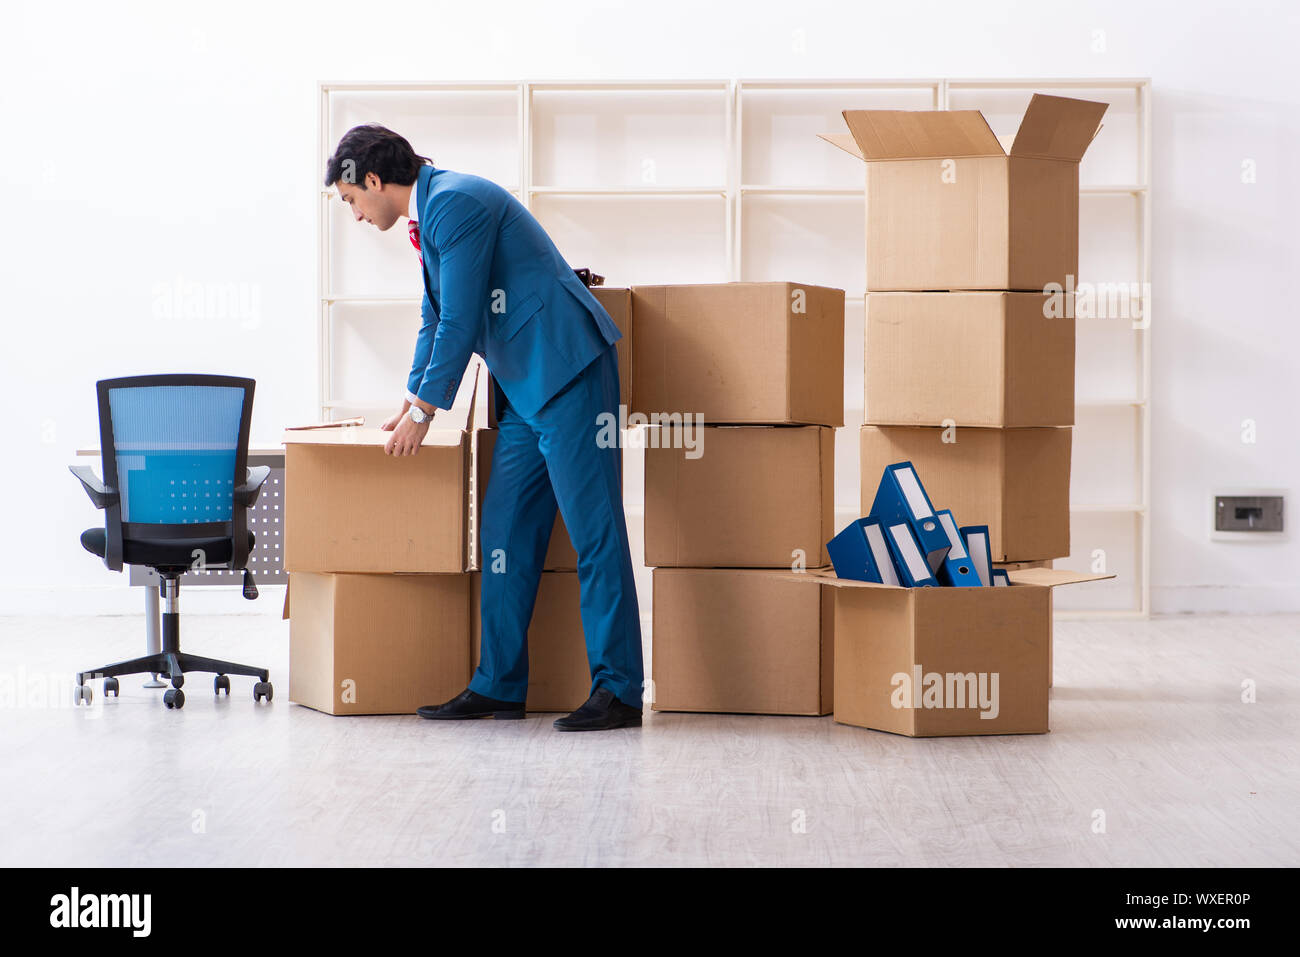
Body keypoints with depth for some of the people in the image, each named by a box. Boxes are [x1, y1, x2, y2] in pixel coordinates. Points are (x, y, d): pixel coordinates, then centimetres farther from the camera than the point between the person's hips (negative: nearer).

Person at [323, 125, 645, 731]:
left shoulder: (455, 203, -13)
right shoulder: (427, 217, 19)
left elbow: (460, 322, -15)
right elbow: (437, 318, 31)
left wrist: (423, 412, -6)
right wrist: (411, 403, 37)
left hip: (568, 373, -10)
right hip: (525, 389, 10)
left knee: (594, 532, -10)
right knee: (505, 532, 8)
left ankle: (618, 691, -10)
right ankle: (499, 686, 11)